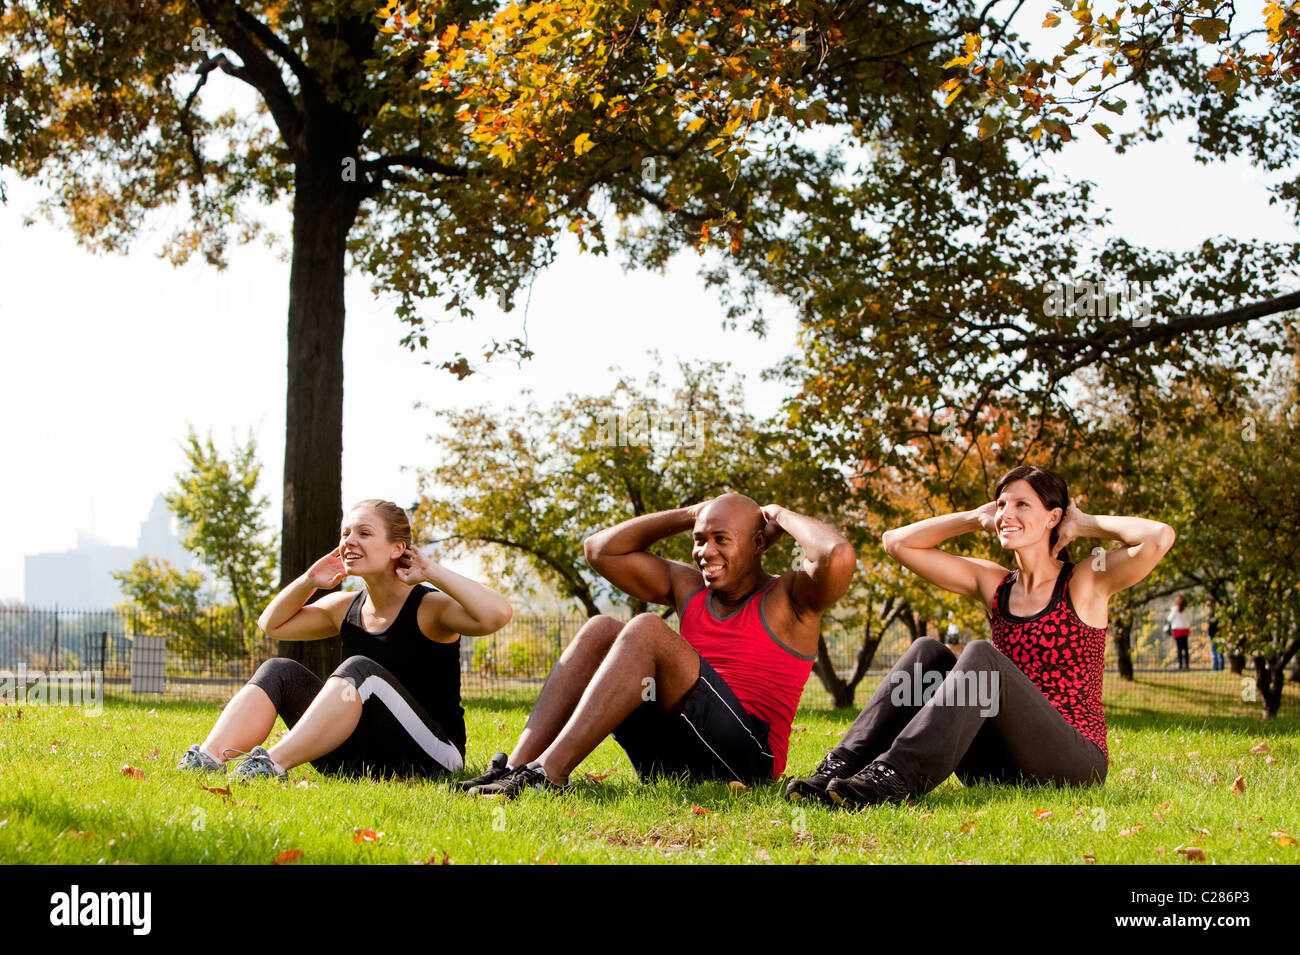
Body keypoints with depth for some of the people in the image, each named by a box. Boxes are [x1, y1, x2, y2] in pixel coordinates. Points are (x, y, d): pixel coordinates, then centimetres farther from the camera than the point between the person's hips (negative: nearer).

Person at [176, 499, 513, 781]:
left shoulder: (429, 608, -8)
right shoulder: (346, 608, 12)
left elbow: (497, 614, -29)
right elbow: (272, 624, 23)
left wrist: (431, 572, -19)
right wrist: (309, 580, 7)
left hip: (431, 756, -7)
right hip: (361, 762, 7)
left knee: (360, 671, -30)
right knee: (280, 671, -5)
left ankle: (274, 763, -42)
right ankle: (208, 758, -27)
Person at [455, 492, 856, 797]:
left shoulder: (787, 598, 3)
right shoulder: (689, 588, 22)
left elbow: (839, 557, -20)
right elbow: (600, 549, 22)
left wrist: (781, 517, -1)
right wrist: (690, 515, 18)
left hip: (747, 758, -7)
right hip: (669, 763, 7)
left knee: (647, 630, -22)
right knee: (600, 630, -3)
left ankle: (548, 771, -35)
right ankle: (515, 766, -22)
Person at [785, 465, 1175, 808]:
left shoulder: (1085, 584, 1)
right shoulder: (993, 584, 15)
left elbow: (1159, 537, -18)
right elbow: (898, 542, 18)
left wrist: (1087, 523, -2)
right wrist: (978, 519, 14)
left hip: (1072, 763, -5)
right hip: (1000, 768, 5)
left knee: (981, 656, -27)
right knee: (927, 652, -11)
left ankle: (895, 777, -41)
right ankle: (841, 767, -24)